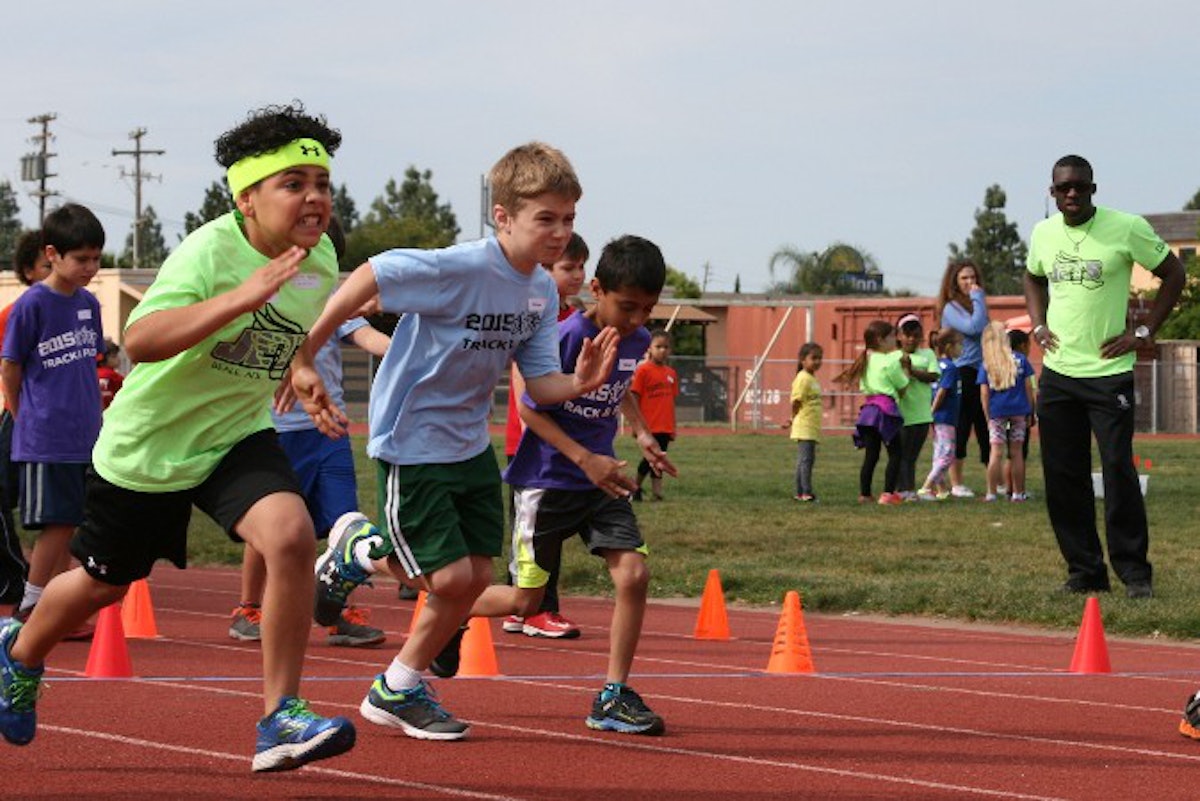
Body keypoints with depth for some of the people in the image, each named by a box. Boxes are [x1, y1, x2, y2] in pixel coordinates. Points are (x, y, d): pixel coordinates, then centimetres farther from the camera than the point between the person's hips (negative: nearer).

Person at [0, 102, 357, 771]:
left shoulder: (320, 259, -5)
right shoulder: (209, 252, -27)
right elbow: (139, 340, -44)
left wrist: (301, 370, 7)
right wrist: (241, 297, -51)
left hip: (238, 438, 4)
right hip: (149, 443, -4)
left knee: (292, 534, -25)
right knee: (106, 584, 16)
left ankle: (281, 719, -18)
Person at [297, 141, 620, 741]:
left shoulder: (543, 291, -1)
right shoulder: (462, 269, -25)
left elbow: (539, 382, 0)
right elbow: (366, 279, -24)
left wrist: (579, 385, -24)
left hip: (470, 442, 8)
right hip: (412, 440, -8)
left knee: (476, 577, 8)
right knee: (452, 577, -11)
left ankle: (398, 691, 25)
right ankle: (360, 552, 19)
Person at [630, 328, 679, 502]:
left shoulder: (671, 373, 11)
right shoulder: (643, 370, -5)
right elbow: (634, 399, -5)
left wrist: (673, 428, 16)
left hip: (665, 427, 5)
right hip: (649, 427, -5)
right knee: (650, 458, -7)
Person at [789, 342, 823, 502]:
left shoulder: (813, 379, 17)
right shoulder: (803, 379, -13)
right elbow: (796, 401, -15)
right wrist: (795, 418, -6)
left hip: (812, 428, 10)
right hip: (804, 427, -10)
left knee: (803, 460, 11)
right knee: (806, 459, -12)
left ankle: (800, 492, 15)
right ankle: (807, 492, -15)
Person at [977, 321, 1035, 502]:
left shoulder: (986, 366, -1)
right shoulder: (1020, 360, 1)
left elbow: (984, 394, -2)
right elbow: (1029, 387, 2)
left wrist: (988, 417, 4)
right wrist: (1030, 411, 9)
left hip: (997, 412, -1)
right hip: (1019, 411, 1)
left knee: (996, 453, -1)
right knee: (1016, 452, 7)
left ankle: (991, 493, -4)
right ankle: (1017, 492, 11)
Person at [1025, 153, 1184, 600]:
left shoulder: (1127, 228, -8)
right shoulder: (1043, 233, 7)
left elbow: (1174, 274, 1)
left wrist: (1144, 331, -5)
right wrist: (1038, 326, 11)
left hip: (1109, 371, -5)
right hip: (1057, 374, 5)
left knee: (1118, 471, -9)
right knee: (1062, 477, 4)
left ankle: (1134, 571, 0)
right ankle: (1084, 571, 14)